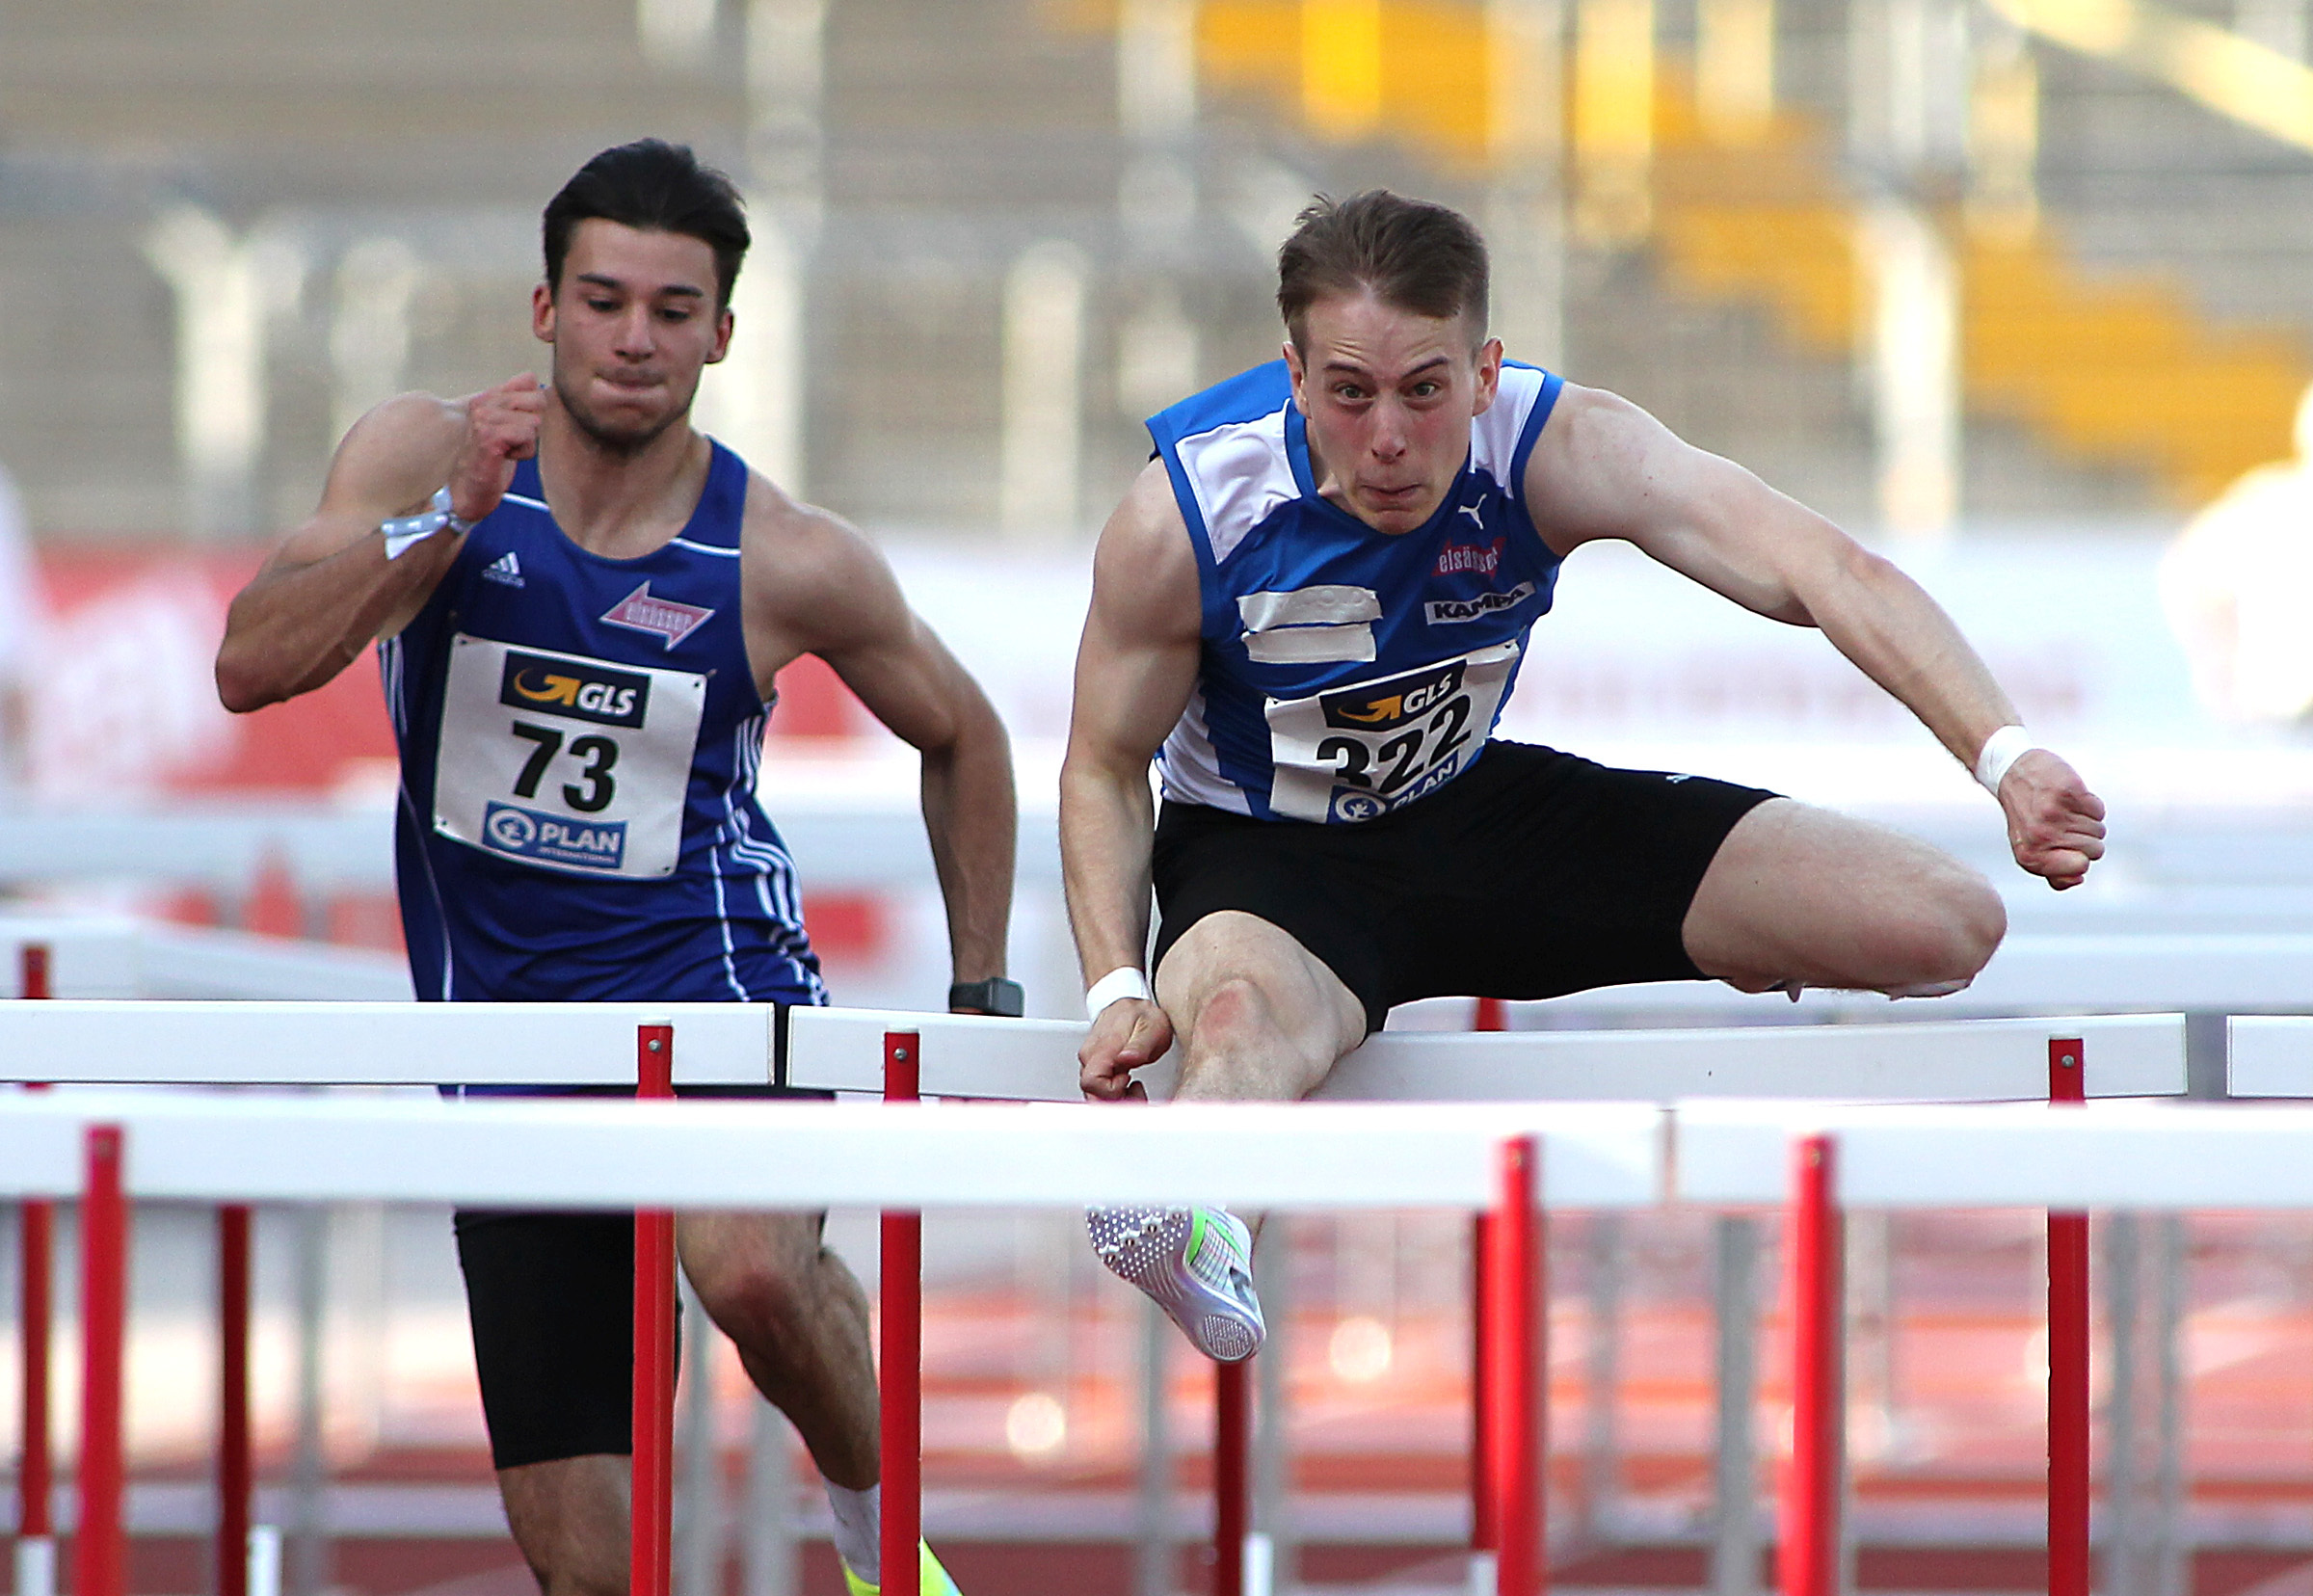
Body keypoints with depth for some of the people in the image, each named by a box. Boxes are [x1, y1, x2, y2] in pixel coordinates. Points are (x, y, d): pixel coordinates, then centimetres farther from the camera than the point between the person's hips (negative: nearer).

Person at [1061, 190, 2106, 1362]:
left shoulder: (1561, 450, -23)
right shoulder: (1184, 517, -24)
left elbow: (1830, 575, -34)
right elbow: (1105, 767, -8)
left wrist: (2004, 755, -50)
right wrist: (1116, 987, -26)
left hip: (1478, 810, 4)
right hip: (1268, 849, -4)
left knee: (1945, 925, -6)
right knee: (1245, 1012, -45)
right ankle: (1196, 1238, -74)